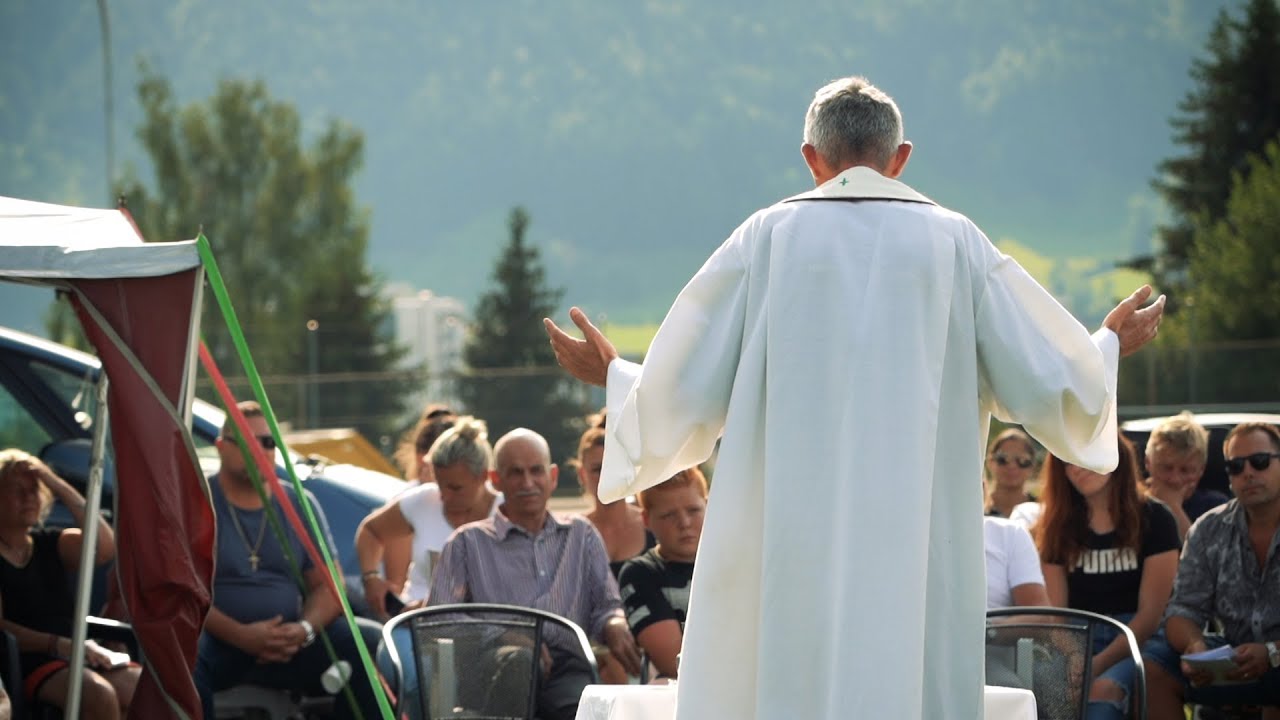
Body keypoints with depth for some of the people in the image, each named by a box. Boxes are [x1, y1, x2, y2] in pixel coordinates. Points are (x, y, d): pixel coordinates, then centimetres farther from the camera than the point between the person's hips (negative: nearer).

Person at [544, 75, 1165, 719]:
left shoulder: (767, 237, 3)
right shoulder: (954, 242, 5)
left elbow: (683, 393, 4)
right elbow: (1049, 383, 5)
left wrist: (614, 377, 23)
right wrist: (1107, 347, 26)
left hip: (786, 542, 0)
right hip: (918, 551, 1)